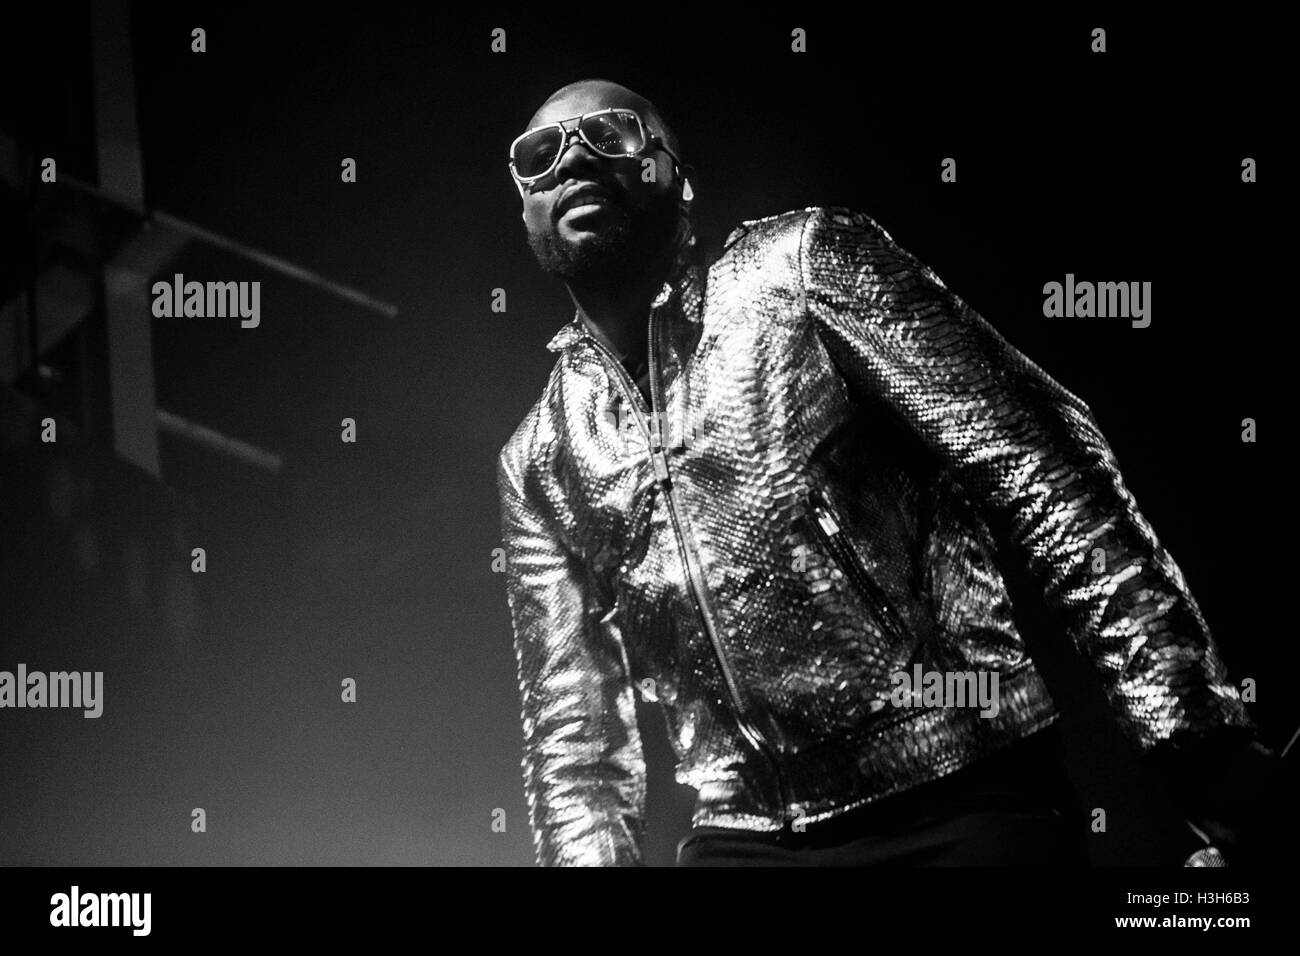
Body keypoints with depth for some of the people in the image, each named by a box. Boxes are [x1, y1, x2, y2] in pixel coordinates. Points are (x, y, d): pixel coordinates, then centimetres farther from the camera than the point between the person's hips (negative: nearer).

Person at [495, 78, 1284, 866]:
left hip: (964, 802, -4)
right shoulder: (539, 465, 10)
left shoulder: (802, 265, -1)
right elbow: (572, 719, 10)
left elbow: (1038, 468, -8)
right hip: (742, 835, 4)